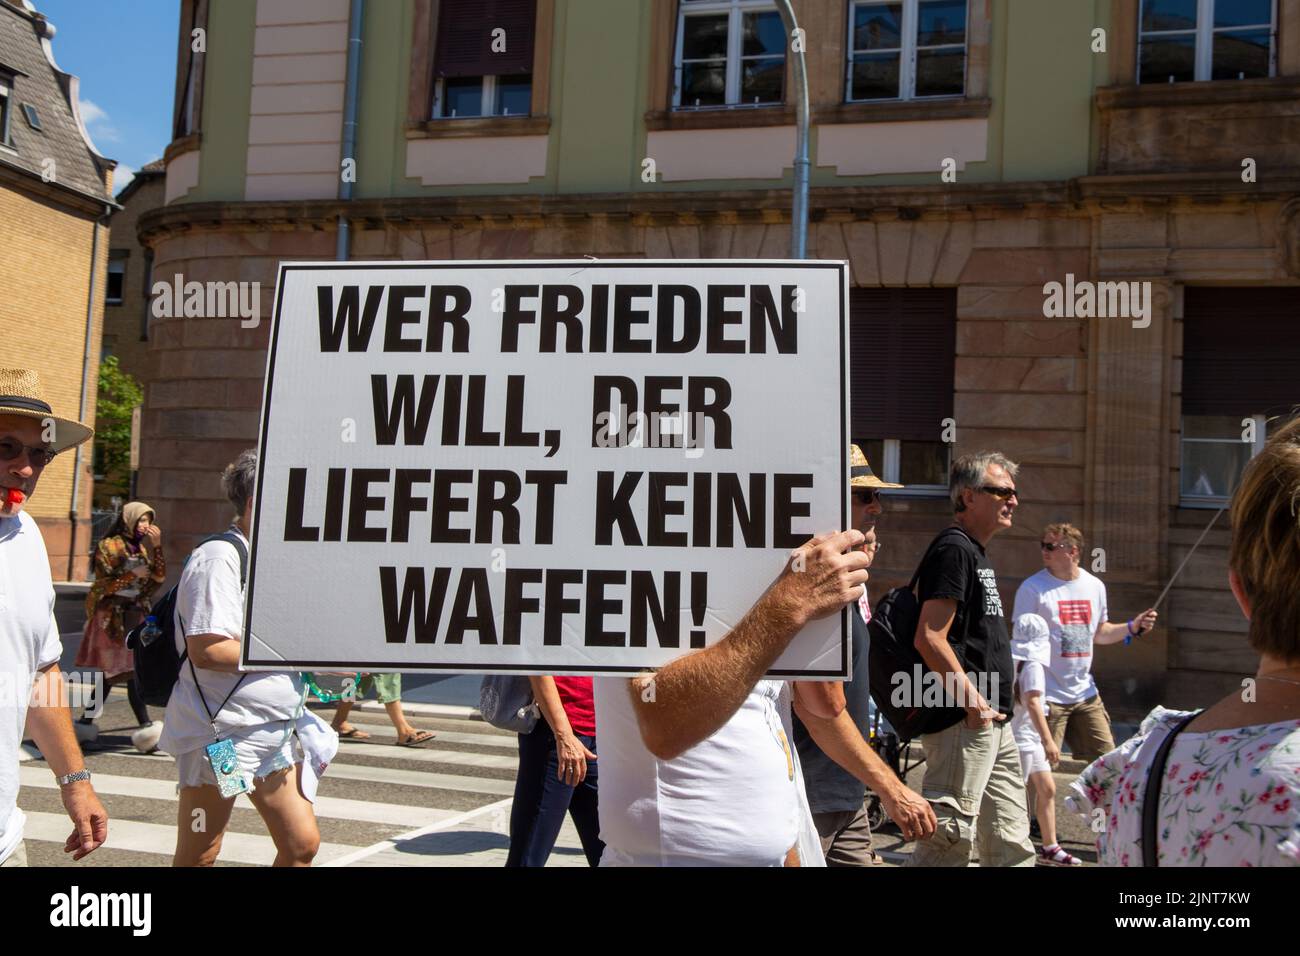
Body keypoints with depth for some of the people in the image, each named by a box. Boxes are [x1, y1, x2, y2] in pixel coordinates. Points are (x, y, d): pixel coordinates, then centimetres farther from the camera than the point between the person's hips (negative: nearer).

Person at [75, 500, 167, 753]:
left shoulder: (141, 548, 14)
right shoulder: (109, 546, -5)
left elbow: (160, 576, 4)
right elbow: (103, 584, -10)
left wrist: (156, 546, -4)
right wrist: (133, 575, -16)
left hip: (135, 614, 7)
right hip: (112, 616, -7)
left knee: (111, 673, 9)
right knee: (130, 672, -13)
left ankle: (86, 722, 19)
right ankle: (146, 728, -17)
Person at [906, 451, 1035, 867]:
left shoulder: (976, 552, 18)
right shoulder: (954, 548, -14)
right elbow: (929, 639, -23)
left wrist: (995, 708, 17)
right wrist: (974, 702, -19)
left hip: (993, 723, 11)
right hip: (963, 722, -11)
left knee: (1010, 840, 15)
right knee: (950, 834, -9)